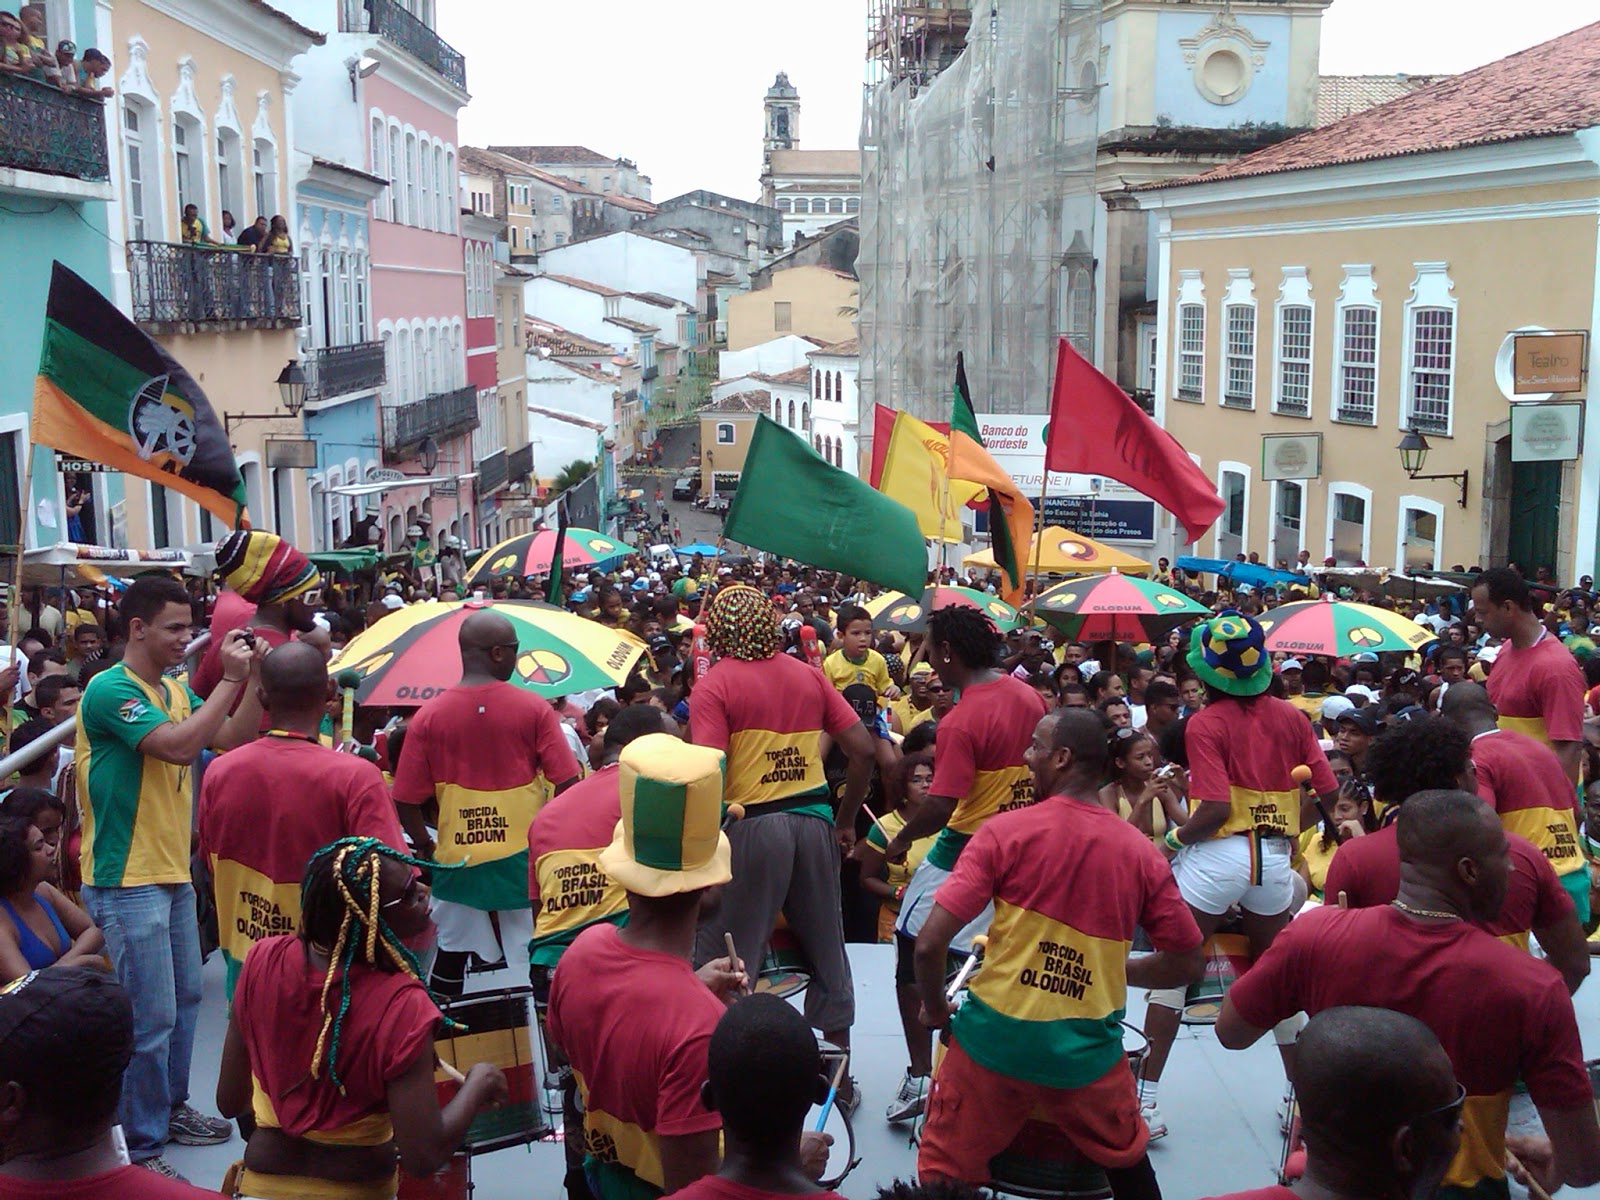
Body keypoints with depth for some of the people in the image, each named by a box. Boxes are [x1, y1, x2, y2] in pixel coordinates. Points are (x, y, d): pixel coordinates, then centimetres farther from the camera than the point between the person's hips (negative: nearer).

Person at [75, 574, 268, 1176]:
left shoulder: (177, 690, 10)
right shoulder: (110, 689, -16)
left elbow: (234, 738, 5)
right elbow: (179, 745, -28)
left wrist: (255, 677, -5)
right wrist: (230, 678, -23)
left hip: (172, 873, 9)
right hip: (127, 882, -9)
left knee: (185, 1000, 18)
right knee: (150, 1015, -5)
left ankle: (171, 1109, 34)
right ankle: (139, 1143, 7)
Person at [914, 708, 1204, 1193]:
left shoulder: (1006, 831, -10)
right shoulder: (1142, 852, -2)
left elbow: (929, 944, -15)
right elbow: (1188, 962, 4)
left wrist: (935, 1006, 4)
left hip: (995, 1040, -3)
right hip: (1088, 1052, 3)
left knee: (945, 1171, 14)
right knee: (1127, 1162, 26)